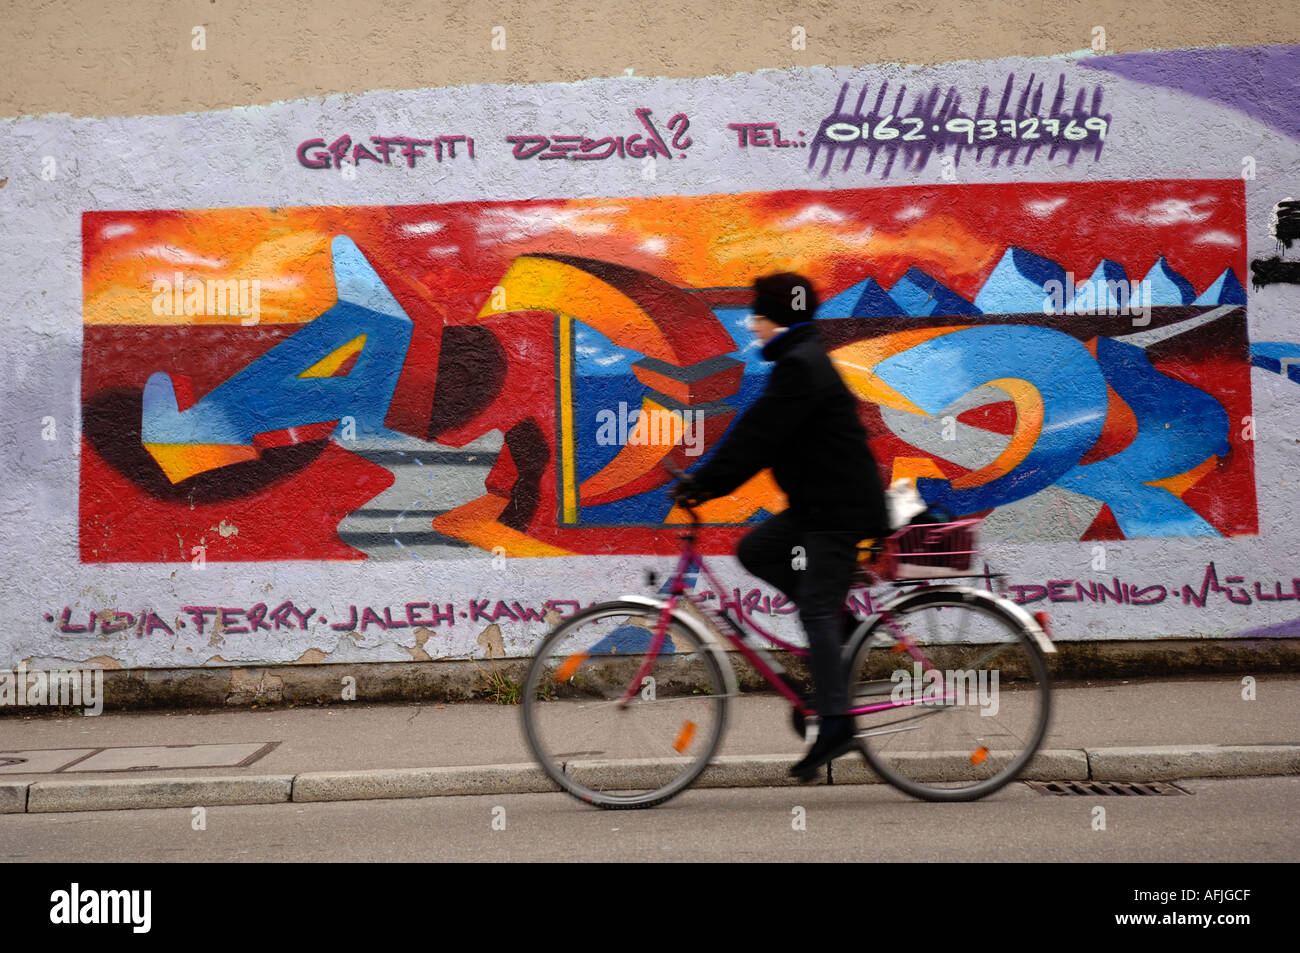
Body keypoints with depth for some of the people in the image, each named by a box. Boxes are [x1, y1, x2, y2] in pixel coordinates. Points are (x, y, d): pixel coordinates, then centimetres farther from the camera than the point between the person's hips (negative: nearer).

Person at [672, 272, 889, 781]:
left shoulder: (800, 366, -17)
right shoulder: (802, 360, 16)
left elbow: (757, 437, -22)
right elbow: (758, 435, 18)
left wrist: (701, 484, -18)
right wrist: (704, 479, 13)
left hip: (839, 505, -10)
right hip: (820, 501, 10)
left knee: (815, 609, -9)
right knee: (753, 551, 7)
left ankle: (835, 723, -6)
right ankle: (840, 620, 10)